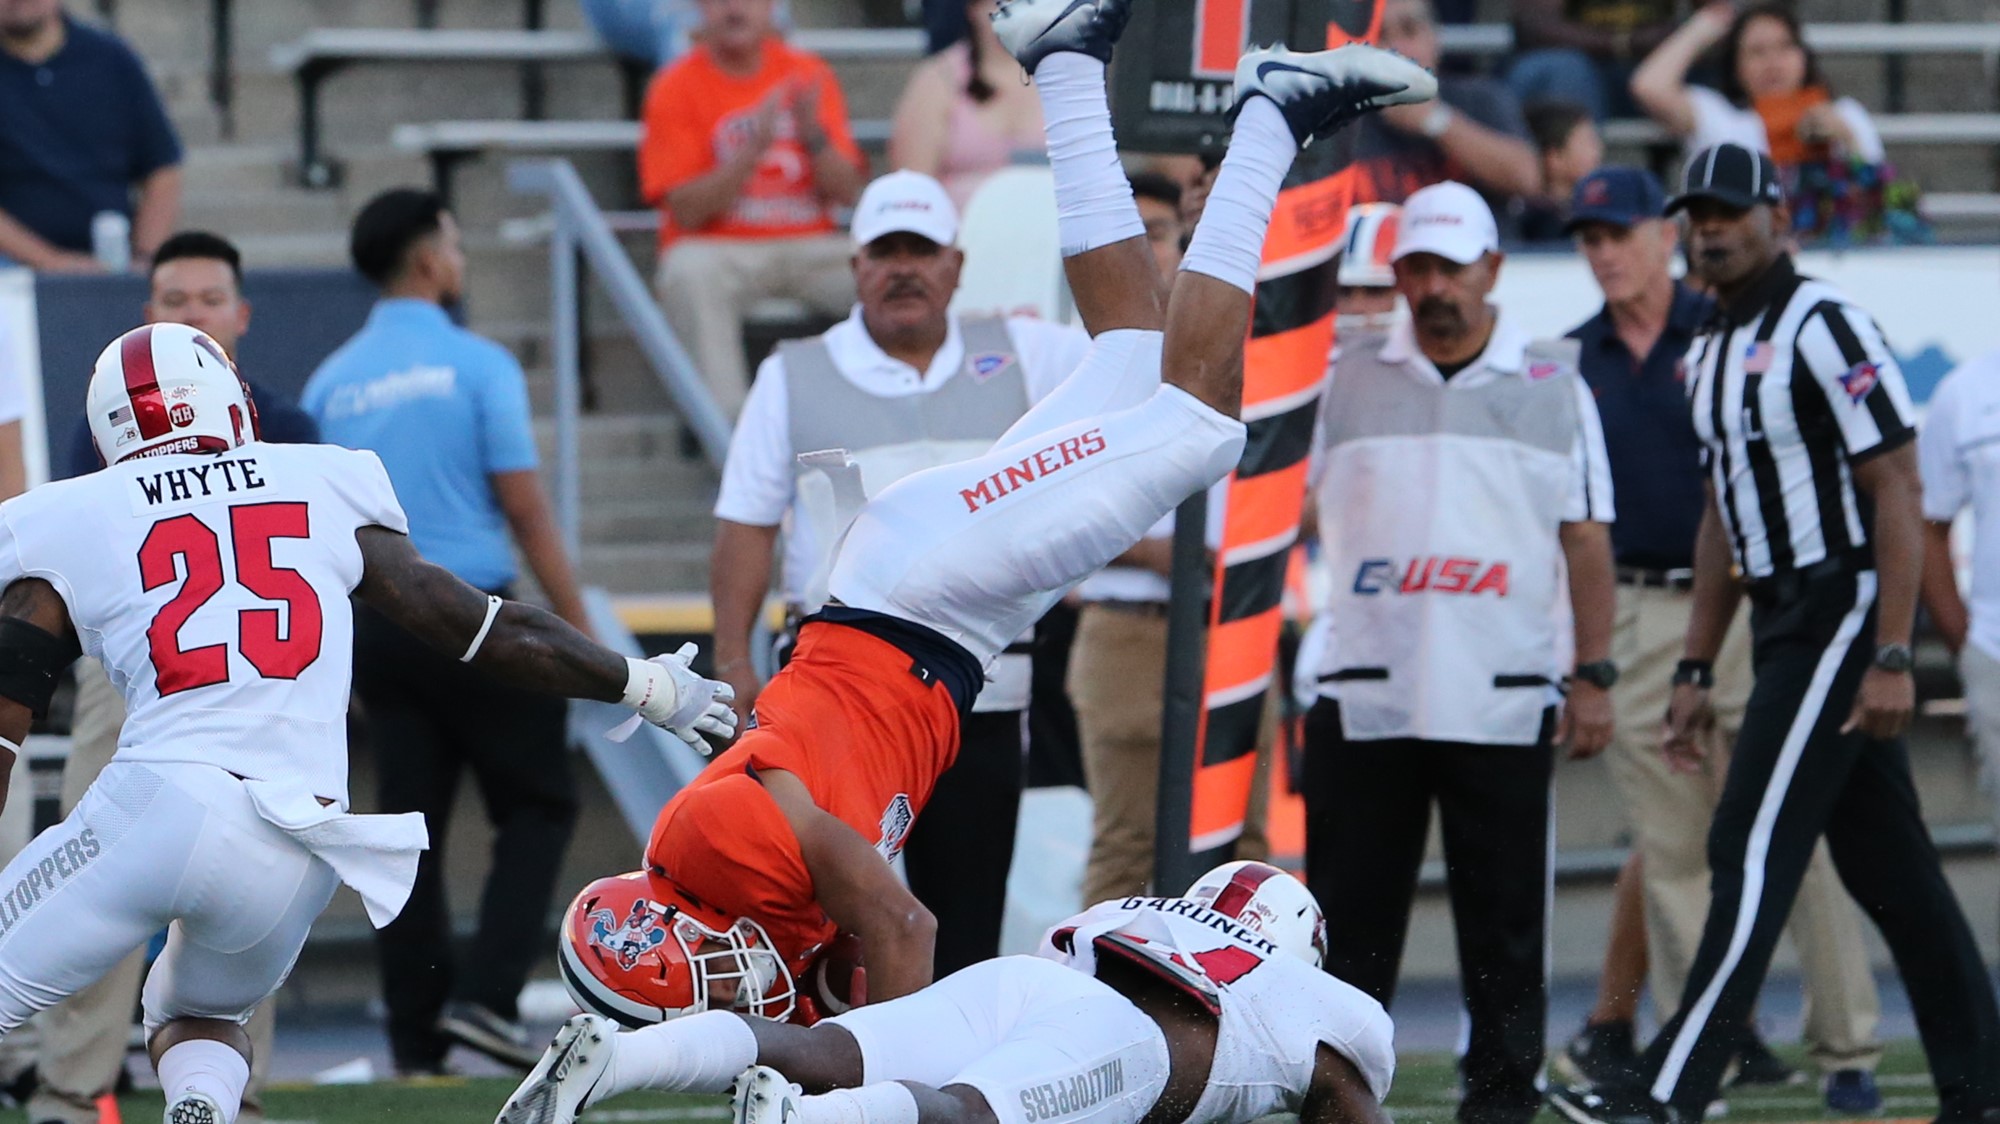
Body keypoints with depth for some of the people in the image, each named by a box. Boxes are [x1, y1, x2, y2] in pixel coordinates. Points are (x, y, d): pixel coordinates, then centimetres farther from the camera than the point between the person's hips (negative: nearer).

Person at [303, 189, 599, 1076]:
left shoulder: (331, 384, 8)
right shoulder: (477, 367, -6)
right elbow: (525, 509, -8)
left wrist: (342, 650, 20)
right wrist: (579, 631, -3)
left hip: (373, 626, 5)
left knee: (409, 820, 8)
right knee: (537, 805, 5)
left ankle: (415, 1036, 7)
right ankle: (486, 996, -10)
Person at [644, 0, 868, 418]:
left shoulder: (808, 74, 7)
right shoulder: (676, 86, -1)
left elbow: (847, 192, 3)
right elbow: (687, 211, -10)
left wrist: (813, 134, -15)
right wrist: (754, 149, -21)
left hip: (808, 247, 3)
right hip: (719, 251, -2)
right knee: (689, 272, -36)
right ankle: (729, 419, -38)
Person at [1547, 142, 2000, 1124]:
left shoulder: (1824, 329, -13)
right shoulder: (1711, 354, 15)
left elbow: (1897, 495, -16)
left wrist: (1891, 658, -21)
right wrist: (1696, 671, 19)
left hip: (1844, 610, -9)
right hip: (1782, 625, 9)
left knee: (1753, 851, -12)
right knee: (1888, 867, 11)